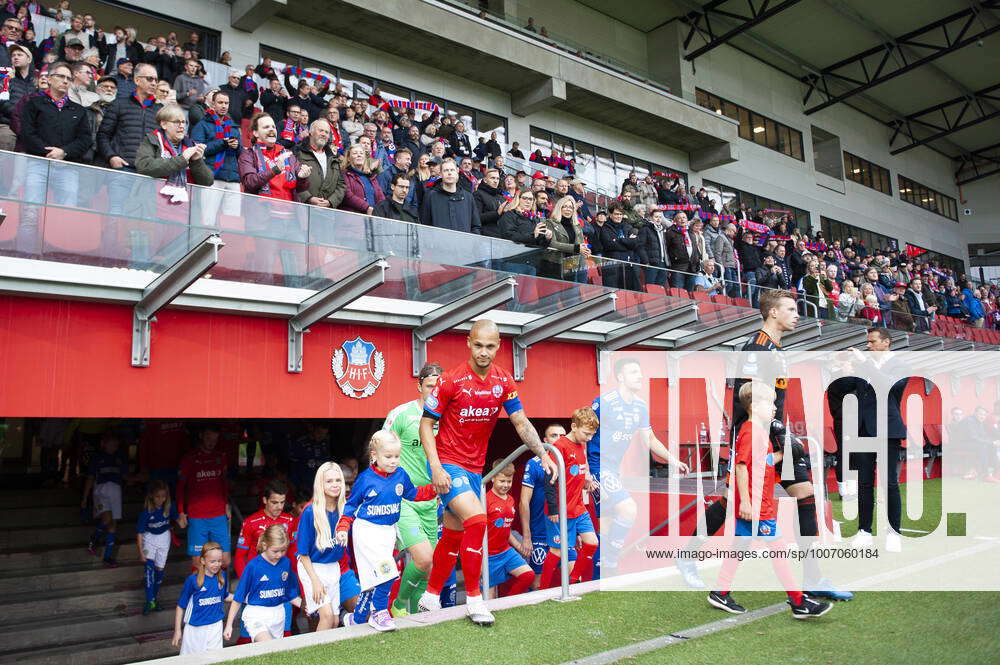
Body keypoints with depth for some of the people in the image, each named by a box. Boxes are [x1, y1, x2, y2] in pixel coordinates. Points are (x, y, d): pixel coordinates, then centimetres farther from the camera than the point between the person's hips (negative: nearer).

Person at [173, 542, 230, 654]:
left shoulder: (222, 576, -3)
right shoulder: (193, 580, -14)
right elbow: (181, 606, -5)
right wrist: (177, 631, -3)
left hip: (215, 625, 3)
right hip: (195, 628, -3)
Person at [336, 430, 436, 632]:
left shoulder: (401, 475, 1)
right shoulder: (365, 479, -10)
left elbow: (413, 493, 16)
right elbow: (351, 505, 1)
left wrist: (435, 488, 4)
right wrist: (343, 528, -7)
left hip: (388, 531, 5)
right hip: (366, 530, -5)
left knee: (374, 576, 8)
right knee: (385, 570, -17)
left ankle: (357, 619, 21)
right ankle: (379, 612, 1)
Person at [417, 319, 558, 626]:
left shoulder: (503, 381, -2)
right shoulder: (451, 380, -16)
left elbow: (521, 422, 4)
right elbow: (426, 423, -10)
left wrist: (543, 454, -8)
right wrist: (435, 467, -18)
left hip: (474, 467, 6)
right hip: (448, 463, -5)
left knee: (454, 536, 13)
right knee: (477, 519, -22)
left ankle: (431, 596, 31)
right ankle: (473, 597, -8)